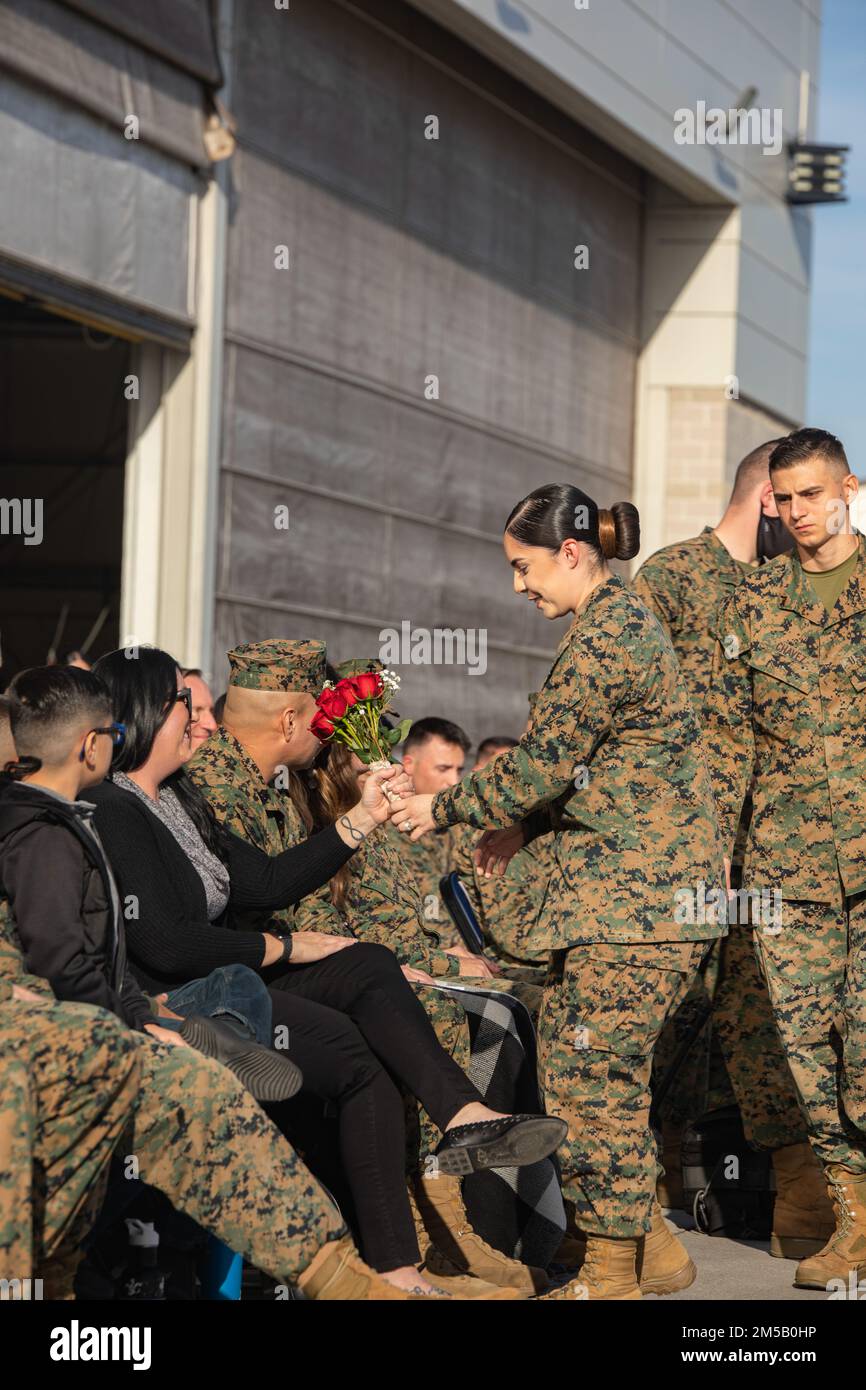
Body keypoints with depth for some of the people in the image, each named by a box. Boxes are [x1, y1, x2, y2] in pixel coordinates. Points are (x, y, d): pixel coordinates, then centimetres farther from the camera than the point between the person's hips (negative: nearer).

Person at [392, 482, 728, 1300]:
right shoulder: (618, 622, 17)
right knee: (574, 1063, 12)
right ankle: (649, 1247, 19)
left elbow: (542, 760, -13)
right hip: (634, 887, 10)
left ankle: (614, 1275, 2)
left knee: (598, 1074, -6)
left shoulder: (605, 636, -15)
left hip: (638, 891, -10)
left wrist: (445, 811, -1)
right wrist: (526, 825, 17)